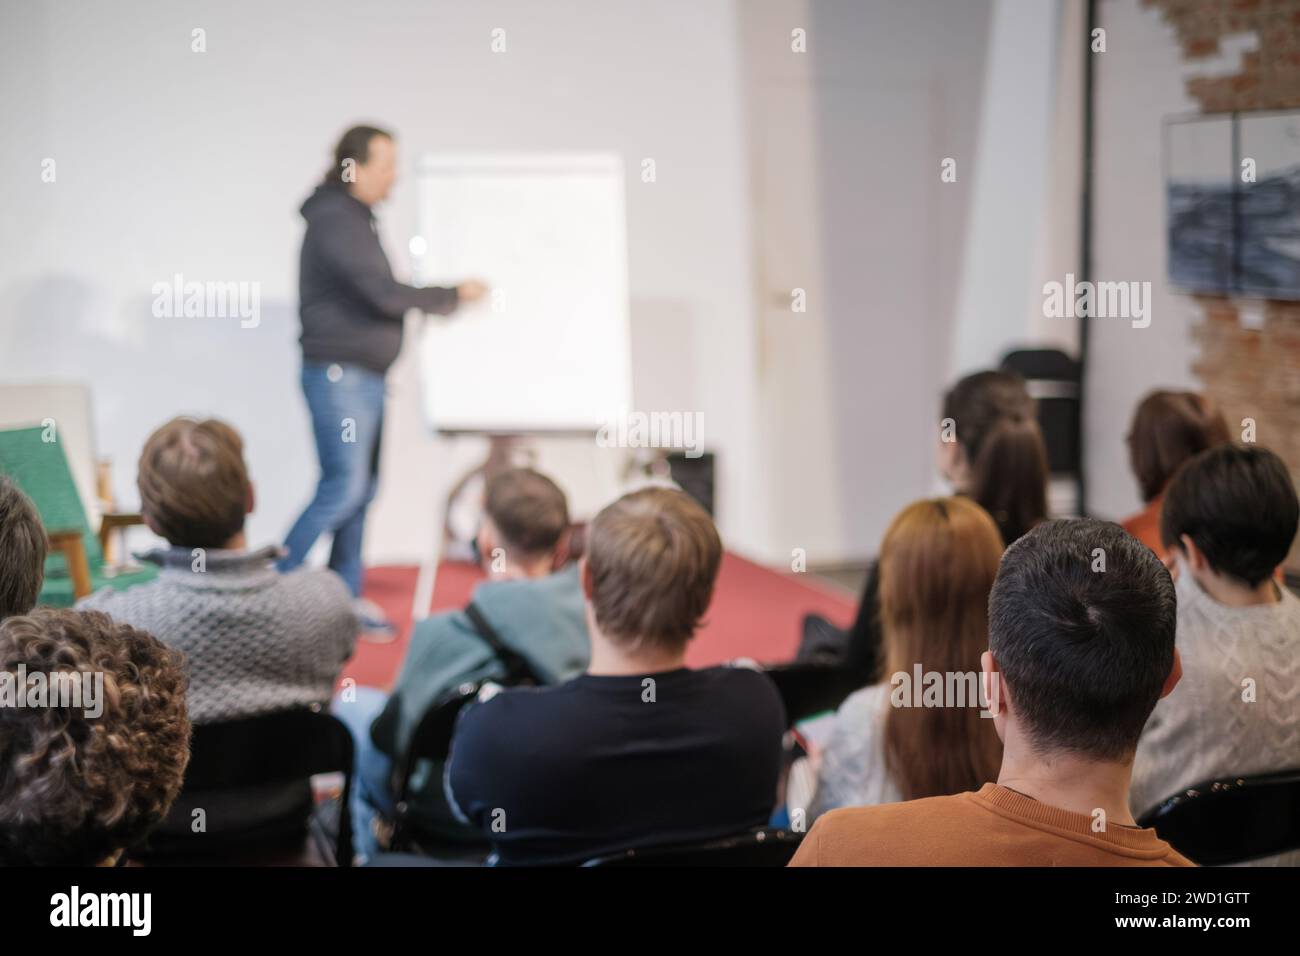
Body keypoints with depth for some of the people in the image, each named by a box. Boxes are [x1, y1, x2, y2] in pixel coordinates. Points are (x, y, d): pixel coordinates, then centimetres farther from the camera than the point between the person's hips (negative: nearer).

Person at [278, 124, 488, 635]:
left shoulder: (353, 218, 15)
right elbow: (385, 294, -22)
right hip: (338, 375, -10)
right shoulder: (334, 220, -16)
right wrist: (454, 295, -12)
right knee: (343, 488, -10)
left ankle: (345, 594, 18)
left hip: (363, 375, 10)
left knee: (361, 488, 11)